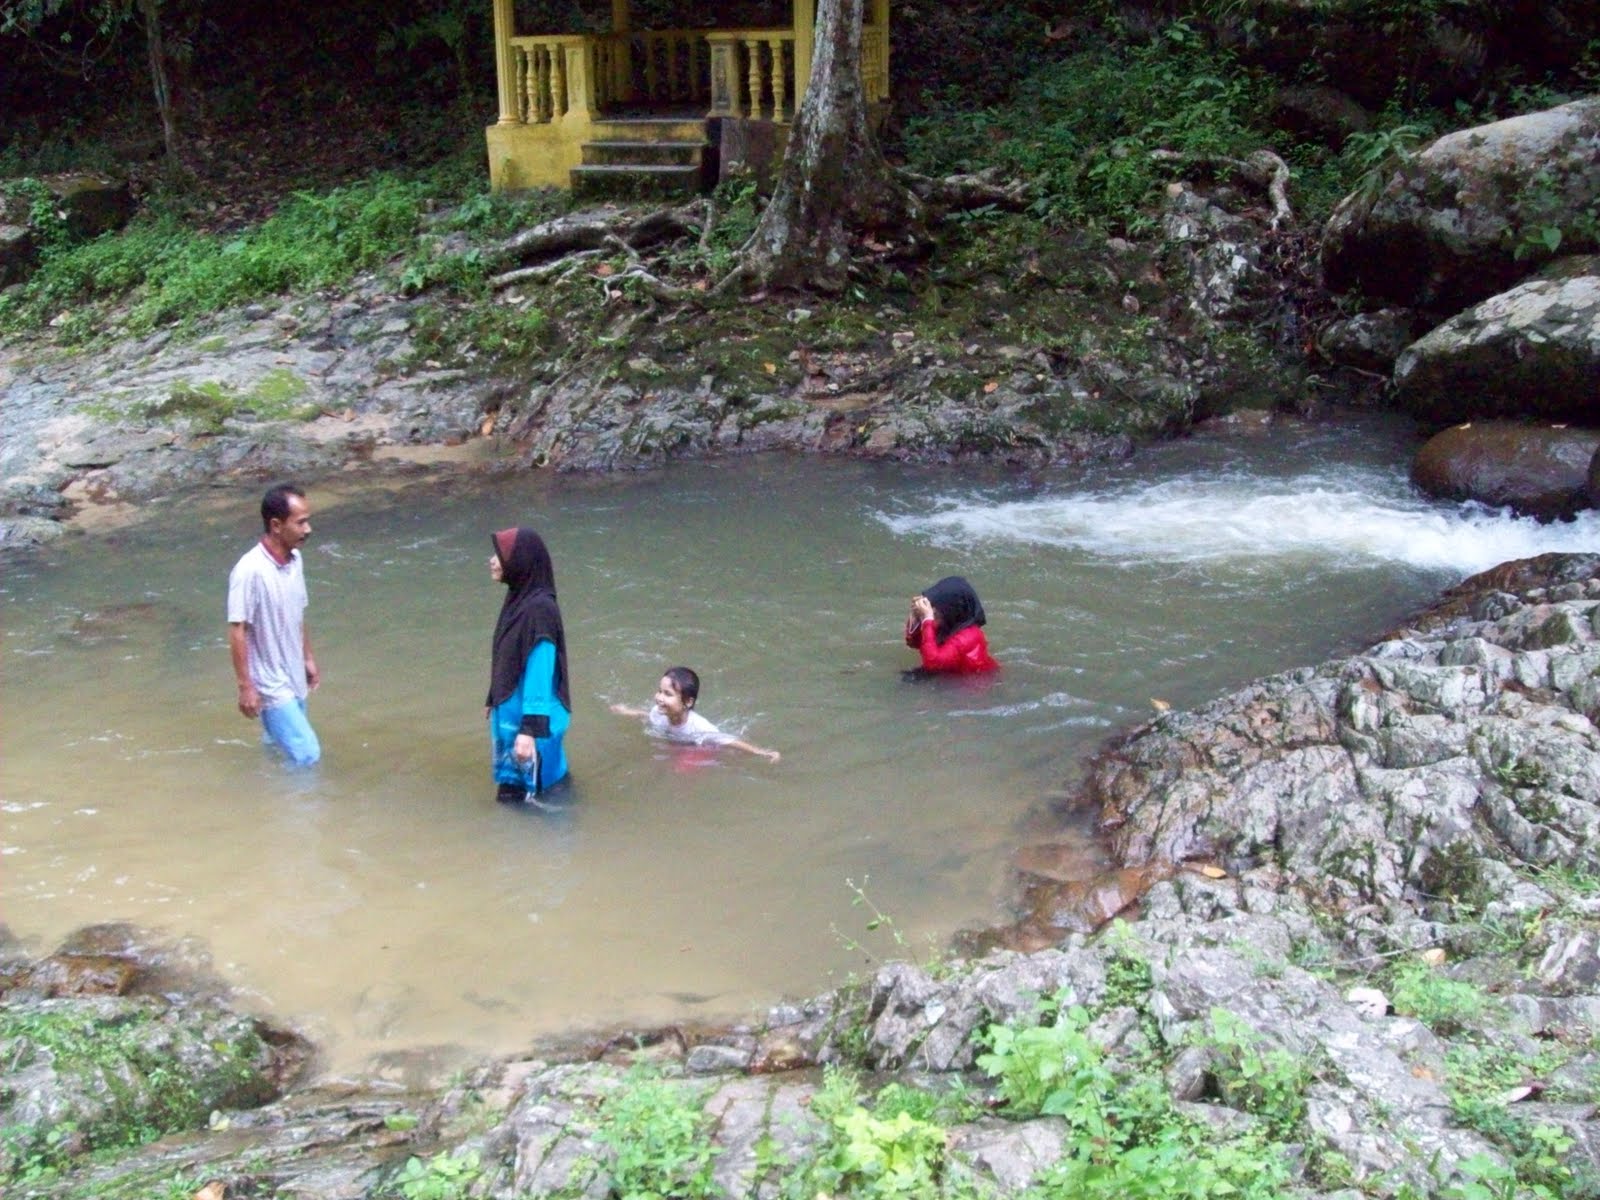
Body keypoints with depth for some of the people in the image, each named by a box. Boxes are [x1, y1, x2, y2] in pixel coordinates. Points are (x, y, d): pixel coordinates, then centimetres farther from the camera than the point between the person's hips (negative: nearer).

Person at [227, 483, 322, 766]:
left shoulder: (295, 560, 1)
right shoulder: (250, 570, -24)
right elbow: (237, 631, -20)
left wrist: (308, 658, 20)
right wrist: (246, 686, -19)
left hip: (294, 680, 8)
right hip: (270, 686, -8)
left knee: (278, 750, 18)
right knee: (307, 756, -10)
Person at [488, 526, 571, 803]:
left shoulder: (539, 609, -23)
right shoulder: (519, 598, 4)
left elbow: (539, 672, -24)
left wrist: (530, 730, -25)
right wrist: (493, 701, 24)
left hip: (529, 718, -9)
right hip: (509, 713, 9)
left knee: (523, 802, 3)